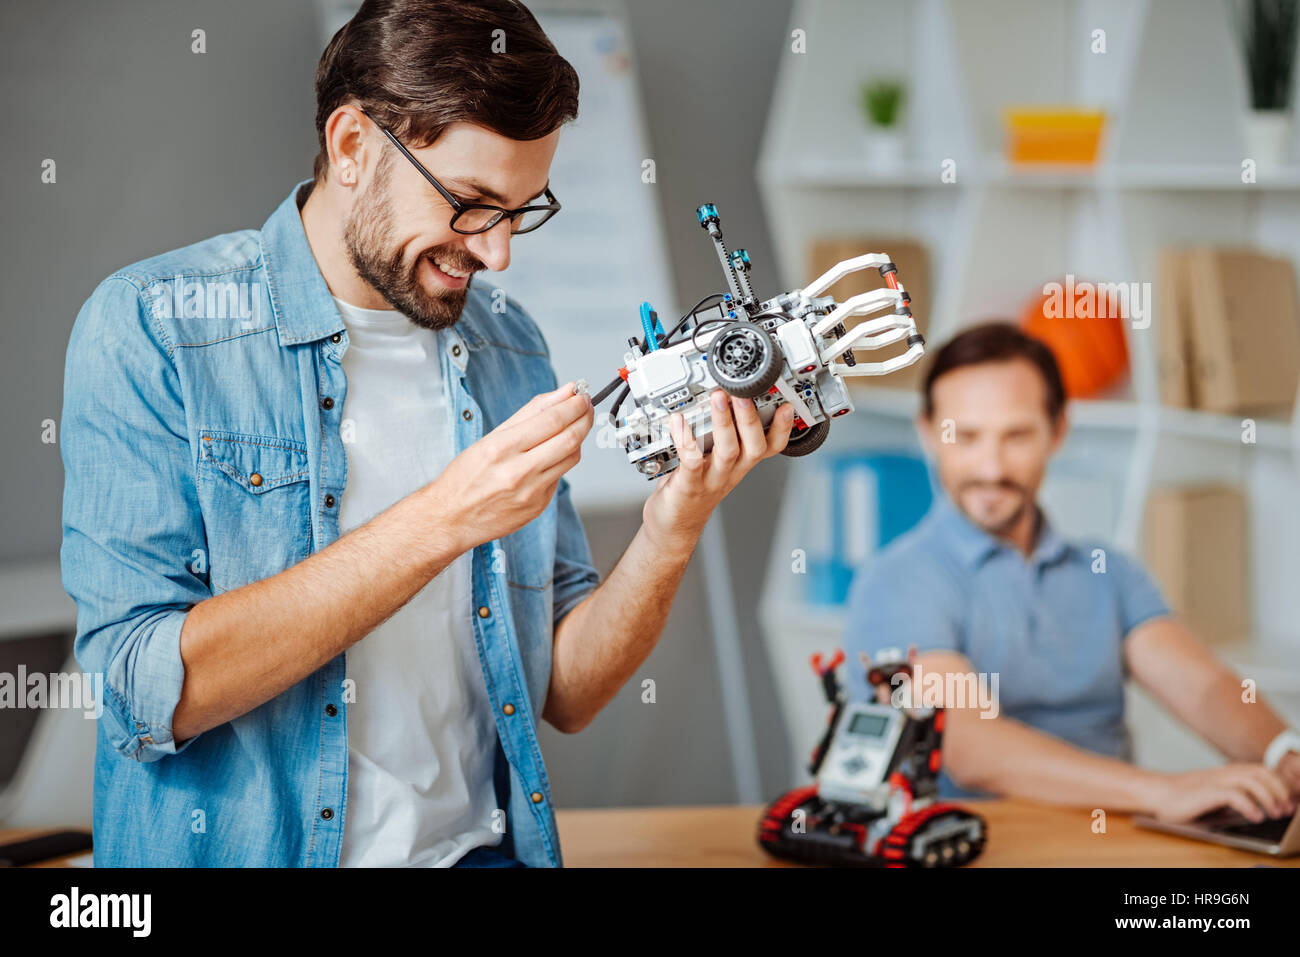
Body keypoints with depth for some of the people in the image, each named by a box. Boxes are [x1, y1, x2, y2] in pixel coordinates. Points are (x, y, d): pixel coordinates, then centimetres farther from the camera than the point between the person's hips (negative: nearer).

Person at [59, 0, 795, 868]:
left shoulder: (509, 349, 8)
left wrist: (672, 533, -8)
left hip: (479, 845, 3)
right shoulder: (149, 329, -7)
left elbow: (564, 692, 9)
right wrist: (443, 520, -19)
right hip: (241, 851, -2)